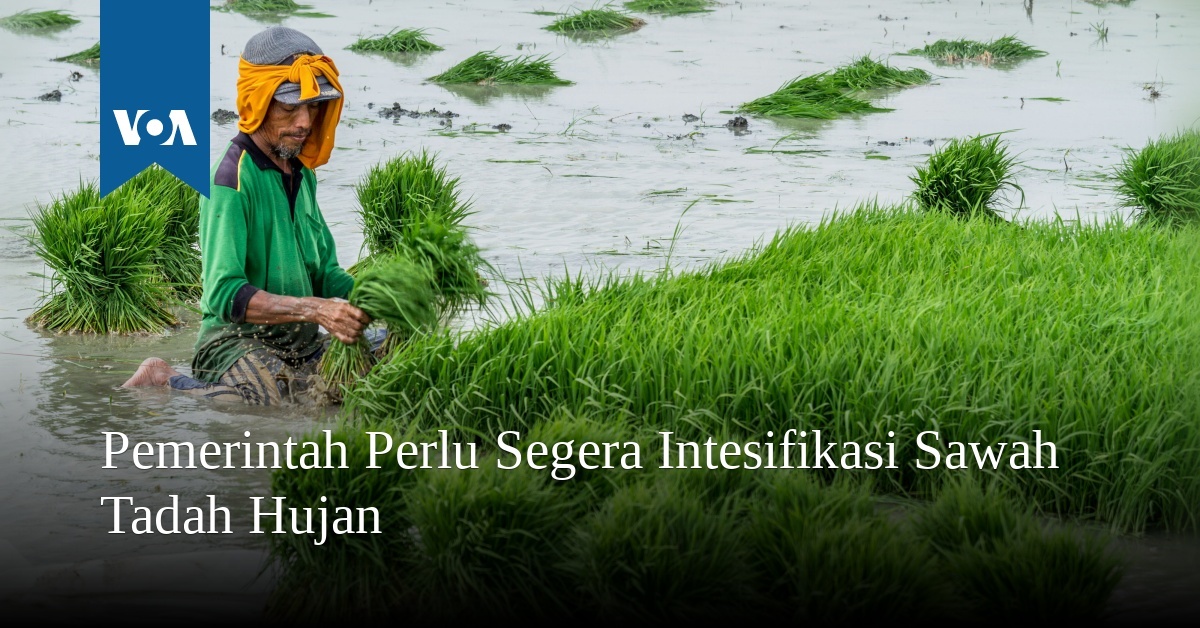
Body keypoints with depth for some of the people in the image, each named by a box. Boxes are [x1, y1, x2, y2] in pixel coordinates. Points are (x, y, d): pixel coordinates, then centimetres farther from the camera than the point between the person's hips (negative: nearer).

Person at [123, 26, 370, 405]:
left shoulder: (301, 174, 15)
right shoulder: (233, 178, -13)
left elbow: (325, 273, 19)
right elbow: (224, 294, -21)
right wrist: (314, 309, -29)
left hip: (302, 344, 8)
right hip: (241, 341, -8)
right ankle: (164, 382, -4)